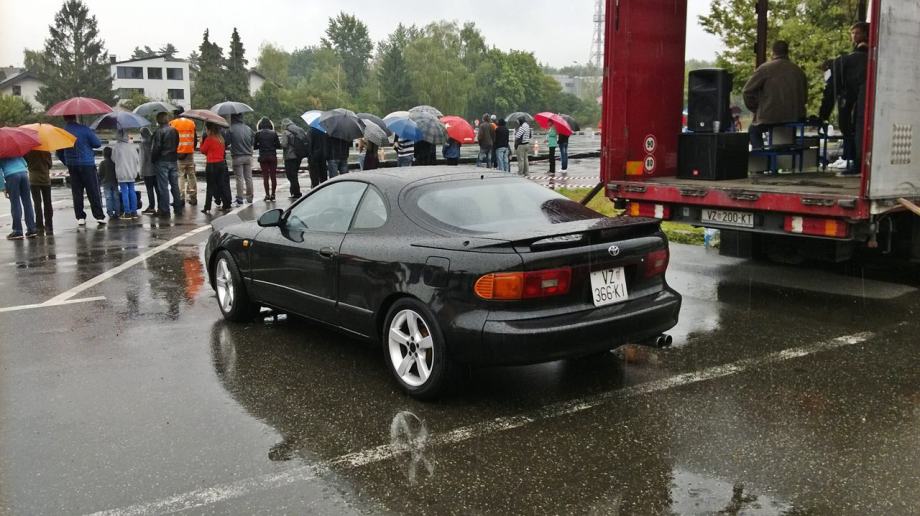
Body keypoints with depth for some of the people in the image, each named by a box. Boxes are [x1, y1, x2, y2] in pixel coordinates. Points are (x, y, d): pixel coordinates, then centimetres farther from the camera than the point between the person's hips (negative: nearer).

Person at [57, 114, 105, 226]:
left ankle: (80, 217, 8)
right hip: (87, 164, -4)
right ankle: (99, 216, -3)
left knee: (77, 193, 9)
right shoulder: (84, 129, -10)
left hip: (72, 166, 4)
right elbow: (97, 144, -6)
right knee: (93, 191, 0)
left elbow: (59, 153, 8)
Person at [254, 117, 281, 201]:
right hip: (273, 157, 1)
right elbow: (279, 146, 0)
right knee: (273, 176, 7)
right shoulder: (274, 133, -2)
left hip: (263, 157, -1)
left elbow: (255, 146, -1)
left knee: (265, 176, 3)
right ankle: (273, 194, 6)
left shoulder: (258, 134, -4)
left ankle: (267, 195, 0)